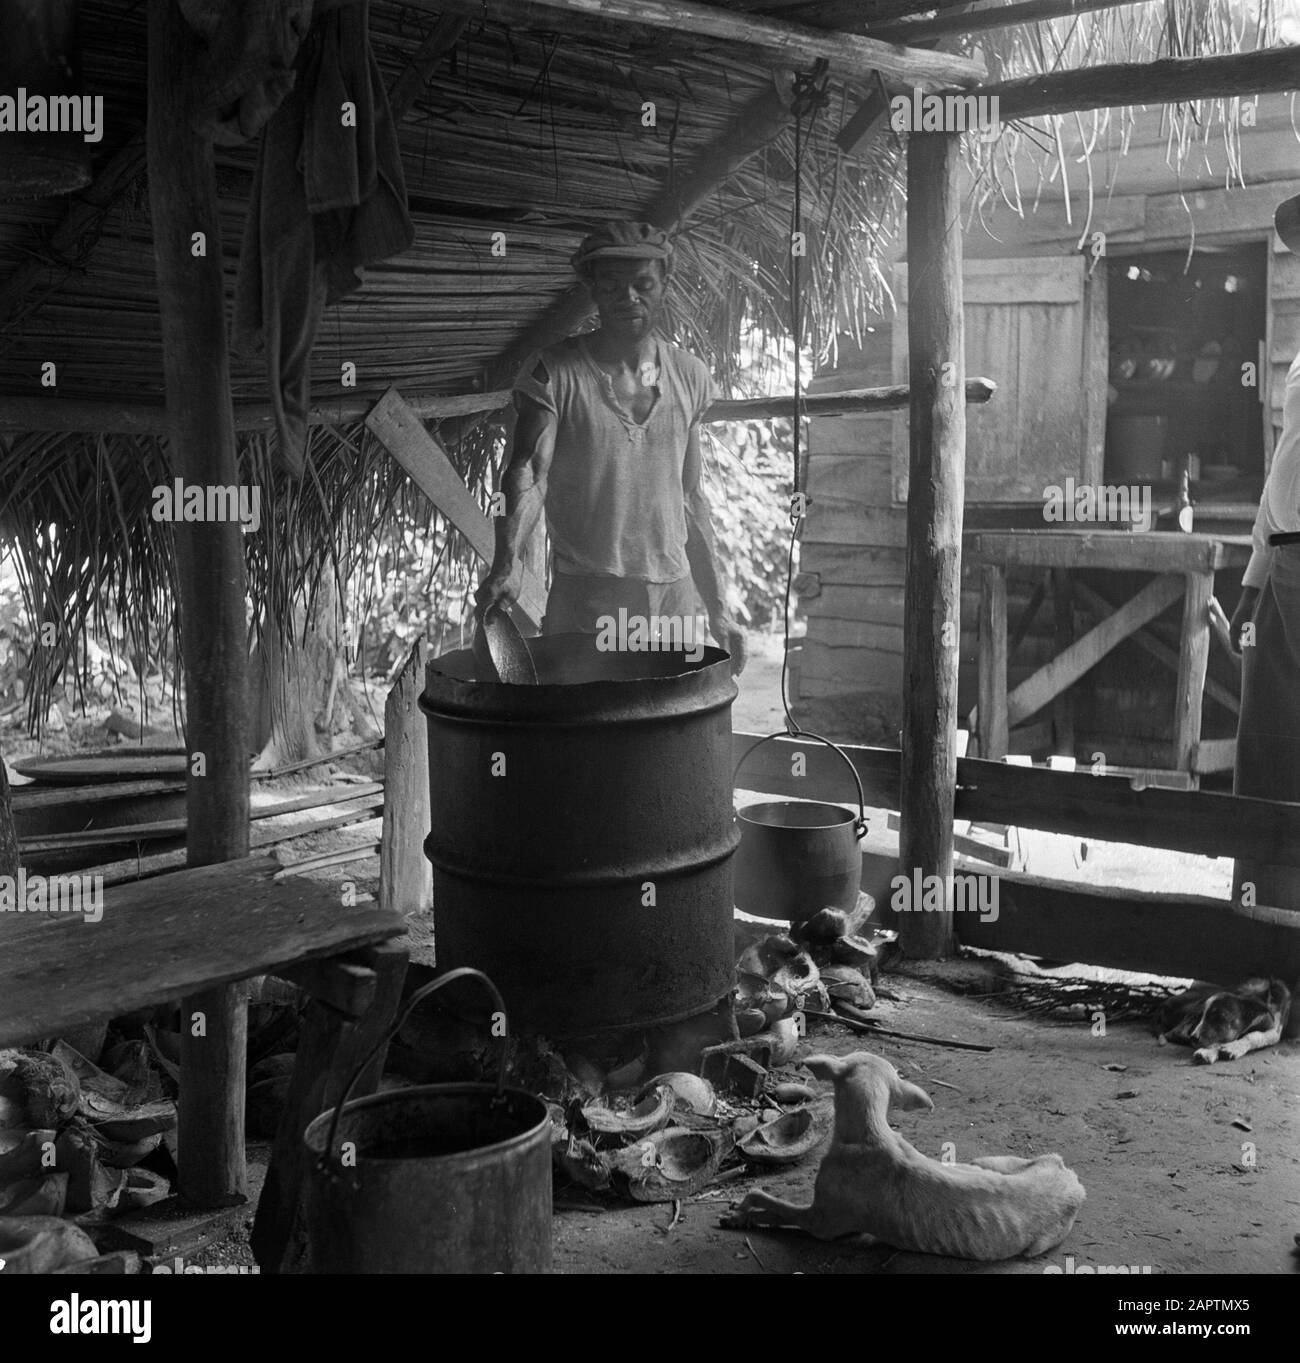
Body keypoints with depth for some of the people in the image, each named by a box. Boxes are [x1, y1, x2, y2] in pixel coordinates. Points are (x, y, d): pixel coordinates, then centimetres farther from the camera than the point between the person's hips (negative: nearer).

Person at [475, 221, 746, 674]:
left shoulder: (689, 376, 10)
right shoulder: (553, 374, -4)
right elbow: (528, 473, -17)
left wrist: (718, 611, 15)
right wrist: (507, 560, -36)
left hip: (674, 601, 4)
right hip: (583, 603, -4)